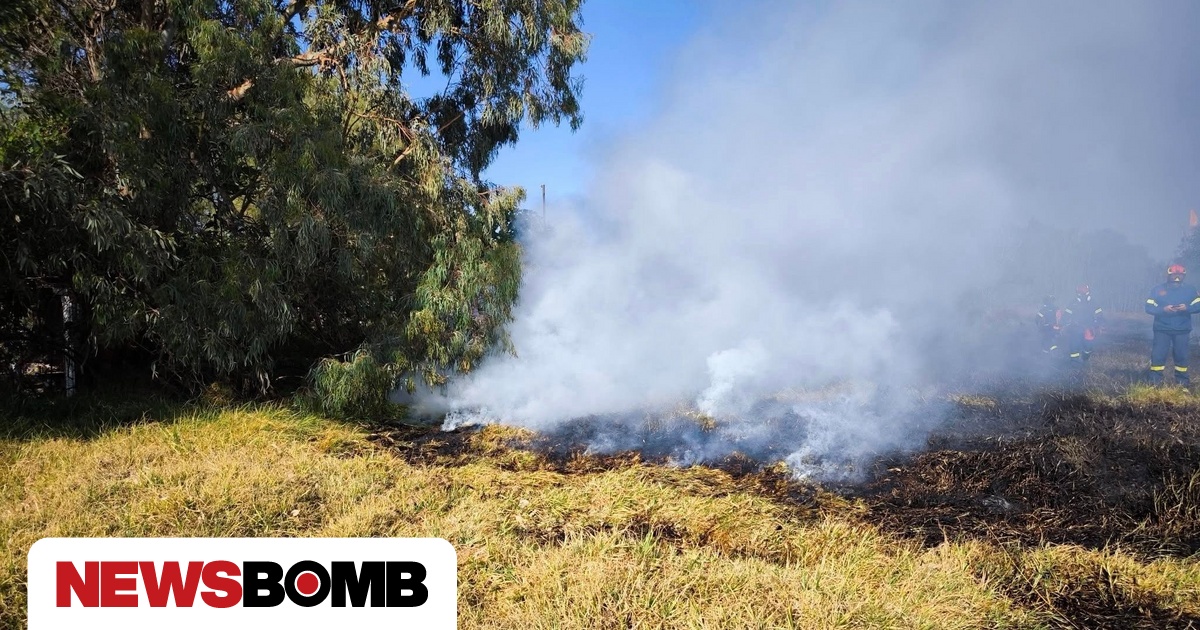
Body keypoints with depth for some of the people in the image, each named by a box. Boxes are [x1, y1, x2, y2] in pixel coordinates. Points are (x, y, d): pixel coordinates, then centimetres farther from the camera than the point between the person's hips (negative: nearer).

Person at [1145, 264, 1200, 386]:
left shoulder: (1190, 290, 4)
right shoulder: (1157, 290, -1)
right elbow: (1149, 307, -6)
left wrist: (1187, 308, -21)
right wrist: (1163, 309, -22)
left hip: (1182, 330, 1)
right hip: (1162, 329, -1)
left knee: (1182, 355, 5)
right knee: (1158, 354, -4)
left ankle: (1182, 380, 16)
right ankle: (1155, 380, 3)